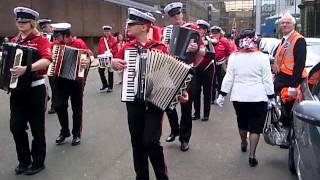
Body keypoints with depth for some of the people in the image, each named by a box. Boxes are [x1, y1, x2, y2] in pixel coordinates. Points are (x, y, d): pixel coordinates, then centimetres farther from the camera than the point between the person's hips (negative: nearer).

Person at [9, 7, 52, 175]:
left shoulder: (40, 40, -10)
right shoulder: (13, 41, 11)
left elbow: (46, 60, -27)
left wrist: (26, 68, -39)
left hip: (35, 89, -6)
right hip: (16, 89, 6)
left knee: (37, 128, 6)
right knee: (16, 127, 10)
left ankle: (38, 162, 22)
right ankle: (23, 160, 28)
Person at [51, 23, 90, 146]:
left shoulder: (79, 43, -11)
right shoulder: (54, 44, 0)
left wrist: (87, 62, -35)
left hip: (76, 80, -3)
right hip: (60, 80, 3)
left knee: (77, 108, 7)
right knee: (59, 106, -3)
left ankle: (77, 134, 24)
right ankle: (64, 131, 20)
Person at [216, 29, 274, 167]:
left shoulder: (234, 57, -3)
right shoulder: (262, 57, -7)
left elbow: (228, 78, -3)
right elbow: (267, 80, -5)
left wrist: (222, 95, 4)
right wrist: (271, 97, 3)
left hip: (238, 97, 3)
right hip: (258, 97, -2)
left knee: (242, 122, 22)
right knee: (255, 126, 5)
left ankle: (243, 144, 43)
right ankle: (252, 155, 2)